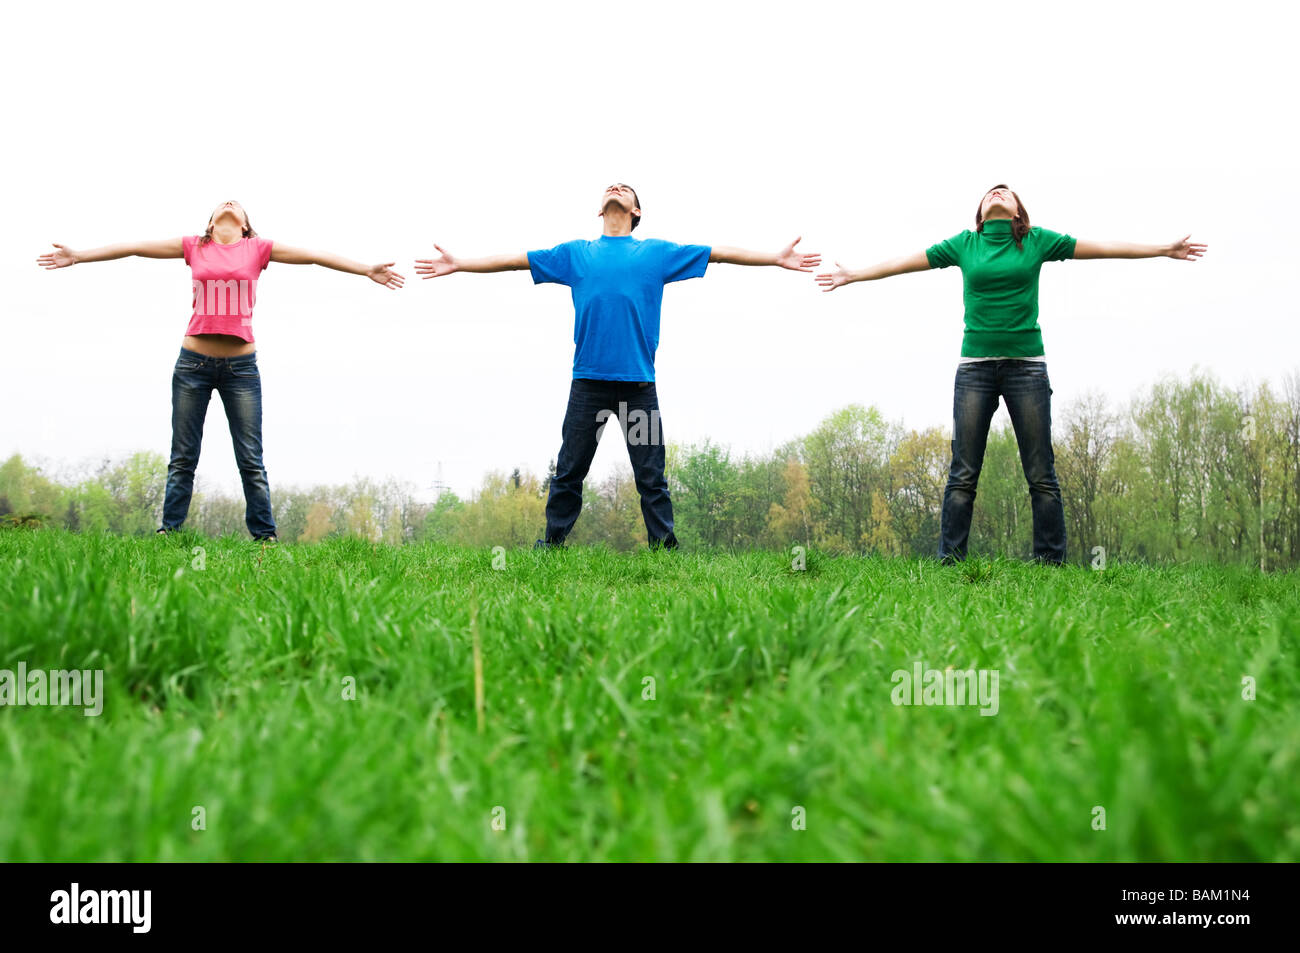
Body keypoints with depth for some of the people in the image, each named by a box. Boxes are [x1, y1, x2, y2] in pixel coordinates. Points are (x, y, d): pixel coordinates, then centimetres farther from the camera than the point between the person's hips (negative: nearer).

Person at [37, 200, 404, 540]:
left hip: (241, 366, -1)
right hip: (193, 362, 1)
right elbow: (133, 247, 9)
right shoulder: (193, 246, 8)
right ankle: (168, 531, 9)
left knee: (251, 461, 0)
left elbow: (314, 255, 3)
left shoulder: (257, 248, 6)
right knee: (182, 458, 5)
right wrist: (77, 256, 8)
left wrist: (367, 270, -4)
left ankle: (265, 535, 3)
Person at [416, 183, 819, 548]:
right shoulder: (575, 254, 16)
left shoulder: (657, 253, 13)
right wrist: (458, 264, 16)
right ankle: (551, 546, 11)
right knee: (569, 473, 4)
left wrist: (777, 258, 10)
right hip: (588, 381, 1)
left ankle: (665, 549, 3)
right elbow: (517, 259, 18)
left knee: (651, 477, 0)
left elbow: (717, 254, 13)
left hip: (639, 383, -1)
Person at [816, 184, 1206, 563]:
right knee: (963, 474, -3)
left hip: (1026, 364, 0)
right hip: (975, 366, 0)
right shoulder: (964, 244, 9)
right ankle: (950, 562, -1)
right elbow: (904, 263, 14)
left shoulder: (1038, 241, 7)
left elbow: (1102, 248, 10)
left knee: (1041, 475, -1)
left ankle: (1051, 562, 3)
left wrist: (1166, 250, 11)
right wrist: (852, 275, 16)